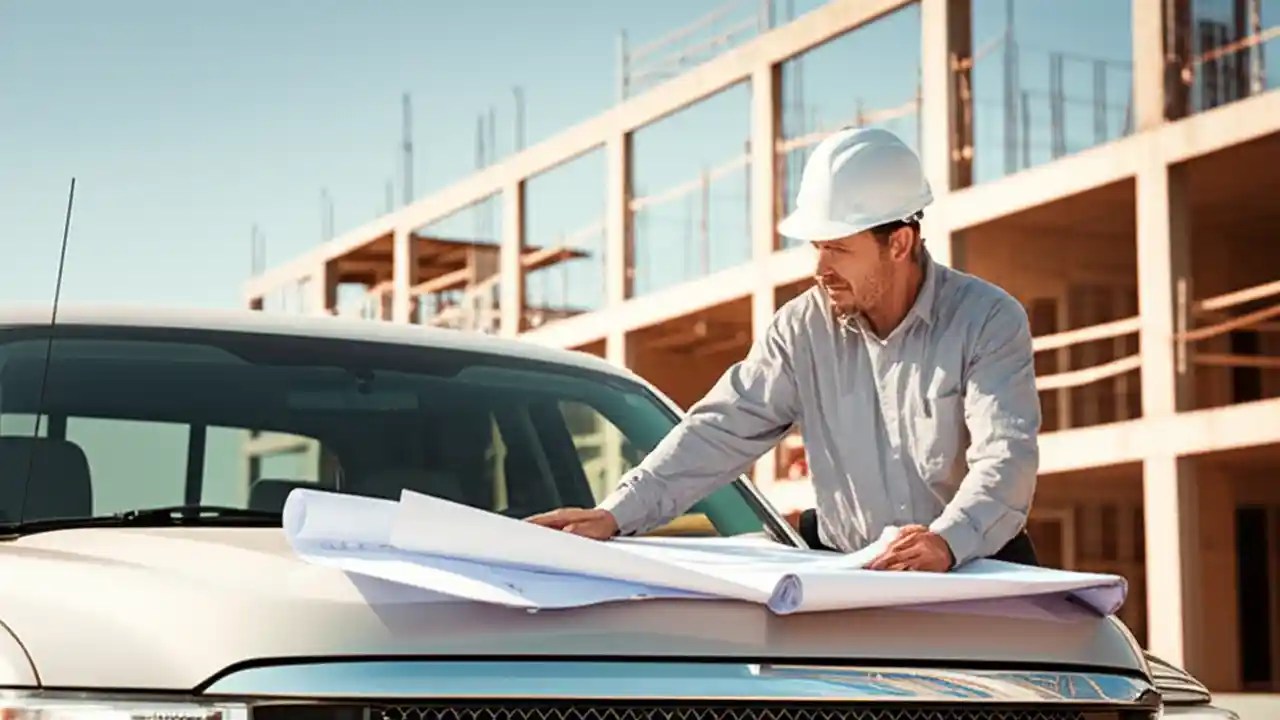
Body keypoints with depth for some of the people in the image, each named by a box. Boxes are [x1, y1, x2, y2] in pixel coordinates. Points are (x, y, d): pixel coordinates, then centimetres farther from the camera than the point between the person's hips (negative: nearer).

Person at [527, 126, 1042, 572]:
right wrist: (616, 514, -9)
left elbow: (1006, 453, -17)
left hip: (975, 571, -3)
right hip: (845, 575, 3)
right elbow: (722, 428, 3)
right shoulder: (803, 329, 8)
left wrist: (949, 541, -37)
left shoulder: (989, 321, -4)